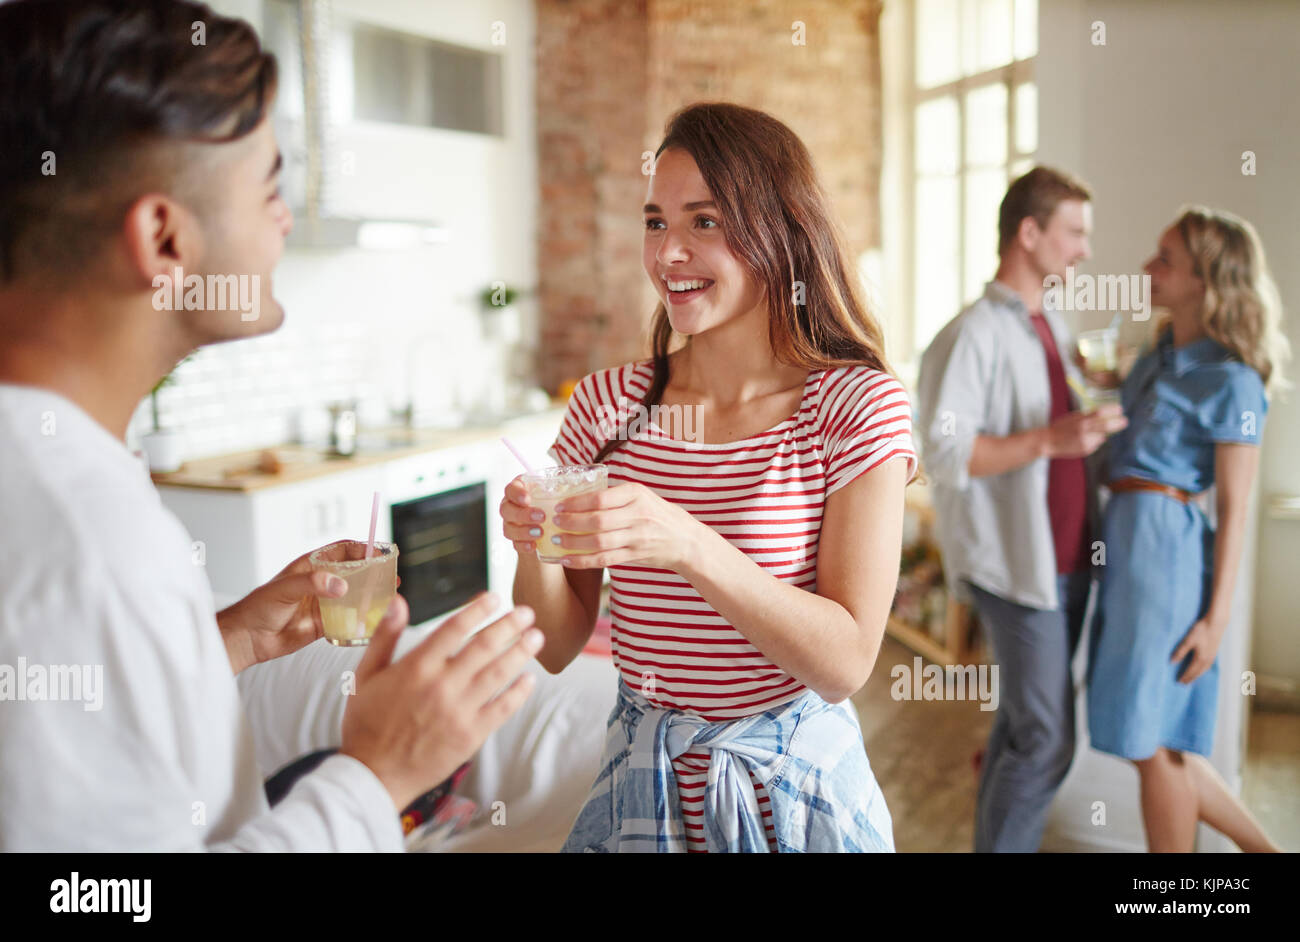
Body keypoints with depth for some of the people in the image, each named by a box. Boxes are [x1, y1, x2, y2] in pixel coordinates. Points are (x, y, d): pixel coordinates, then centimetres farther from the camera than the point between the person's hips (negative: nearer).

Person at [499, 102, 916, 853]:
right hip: (641, 783, 3)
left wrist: (689, 546, -32)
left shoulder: (858, 406, -13)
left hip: (792, 790, -3)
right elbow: (557, 646, -1)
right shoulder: (609, 403, -4)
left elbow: (845, 664, -19)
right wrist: (536, 545, -22)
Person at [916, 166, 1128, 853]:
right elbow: (944, 453, -21)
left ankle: (997, 836, 27)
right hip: (1014, 565, -8)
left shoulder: (1052, 325, 14)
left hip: (1066, 561, 8)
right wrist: (1051, 439, -28)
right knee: (1047, 740, -6)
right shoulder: (972, 334, -13)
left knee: (1024, 724, 15)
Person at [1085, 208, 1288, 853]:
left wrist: (1216, 618, -12)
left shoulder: (1230, 380, -11)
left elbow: (1234, 509, -11)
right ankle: (1264, 846, 29)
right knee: (1162, 743, 14)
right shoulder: (1162, 354, 12)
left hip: (1164, 541, -8)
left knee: (1152, 744, 2)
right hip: (1125, 535, 8)